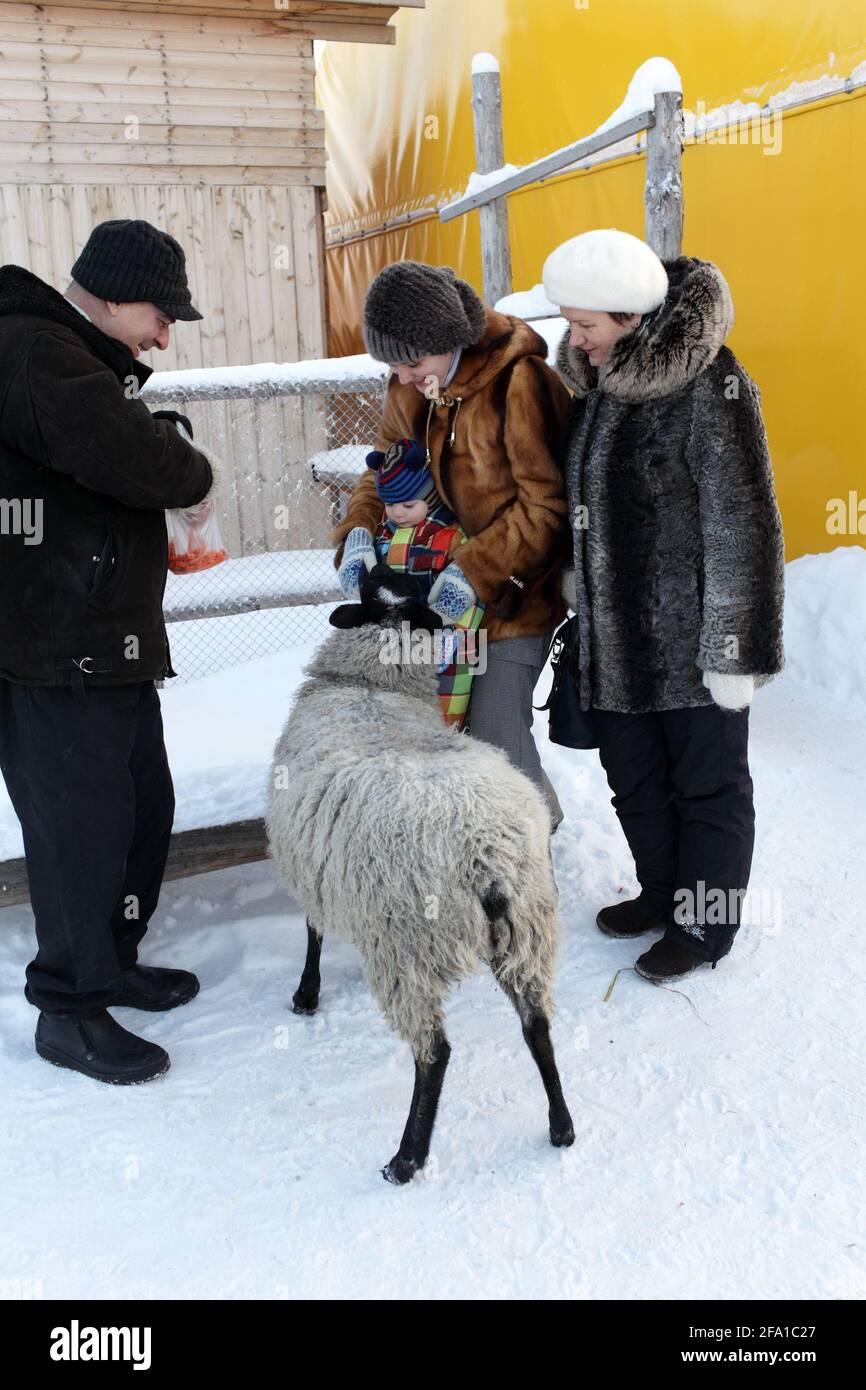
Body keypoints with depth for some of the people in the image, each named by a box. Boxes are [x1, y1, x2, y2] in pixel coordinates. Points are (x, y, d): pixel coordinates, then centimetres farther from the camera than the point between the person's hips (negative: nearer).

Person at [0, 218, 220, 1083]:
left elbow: (145, 445, 19)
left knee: (143, 808, 18)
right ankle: (69, 1009, 14)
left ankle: (111, 962, 35)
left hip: (110, 643, 11)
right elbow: (131, 456, -28)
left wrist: (168, 451, -4)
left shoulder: (83, 361, 19)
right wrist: (192, 470, -7)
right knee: (82, 825, -2)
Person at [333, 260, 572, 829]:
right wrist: (359, 533, -6)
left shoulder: (519, 382, -20)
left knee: (494, 731, -9)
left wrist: (477, 570, -23)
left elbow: (546, 504, -18)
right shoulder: (411, 389, 3)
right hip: (447, 587, 7)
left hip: (516, 591, -7)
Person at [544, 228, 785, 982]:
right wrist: (575, 577, 22)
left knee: (708, 785, 10)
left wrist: (739, 649, -19)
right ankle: (663, 893, 40)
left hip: (692, 639, -8)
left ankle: (704, 925, 26)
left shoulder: (708, 384, -19)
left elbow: (743, 524, -20)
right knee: (634, 776, 20)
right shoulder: (600, 378, 6)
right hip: (619, 637, 8)